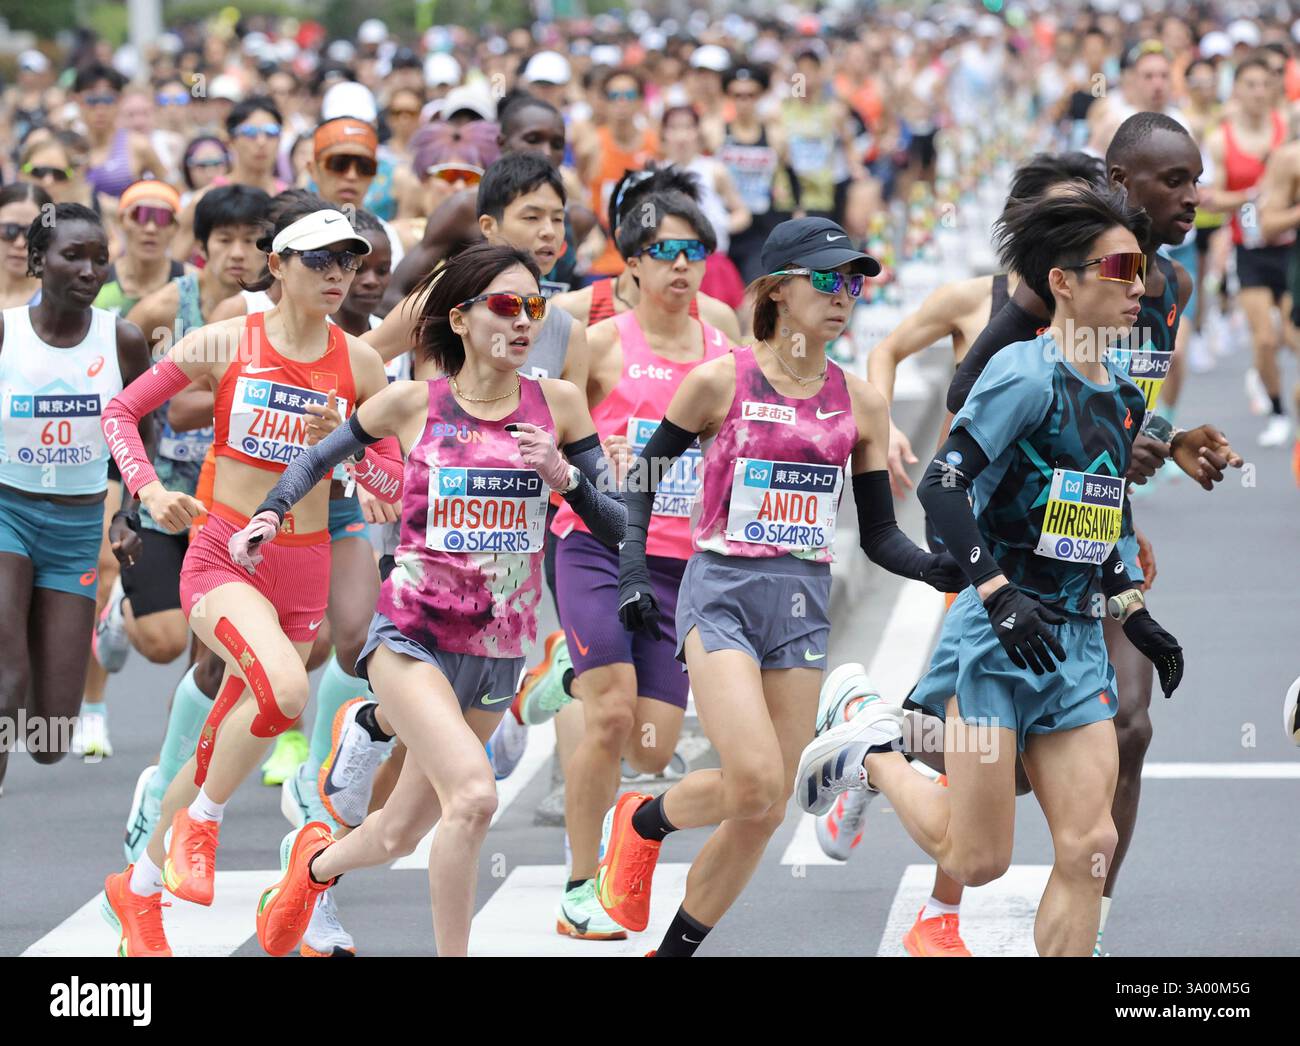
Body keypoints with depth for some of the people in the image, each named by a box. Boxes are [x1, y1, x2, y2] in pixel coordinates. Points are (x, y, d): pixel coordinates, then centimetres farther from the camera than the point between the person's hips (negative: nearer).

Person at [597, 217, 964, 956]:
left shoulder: (860, 404, 7)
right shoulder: (720, 382, -3)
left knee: (764, 812, 2)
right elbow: (645, 476, 6)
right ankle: (642, 822, 12)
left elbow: (879, 534, 9)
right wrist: (634, 575, -5)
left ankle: (675, 949, 18)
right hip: (722, 593, -4)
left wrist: (936, 568, -11)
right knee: (755, 784, -20)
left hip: (805, 603, 4)